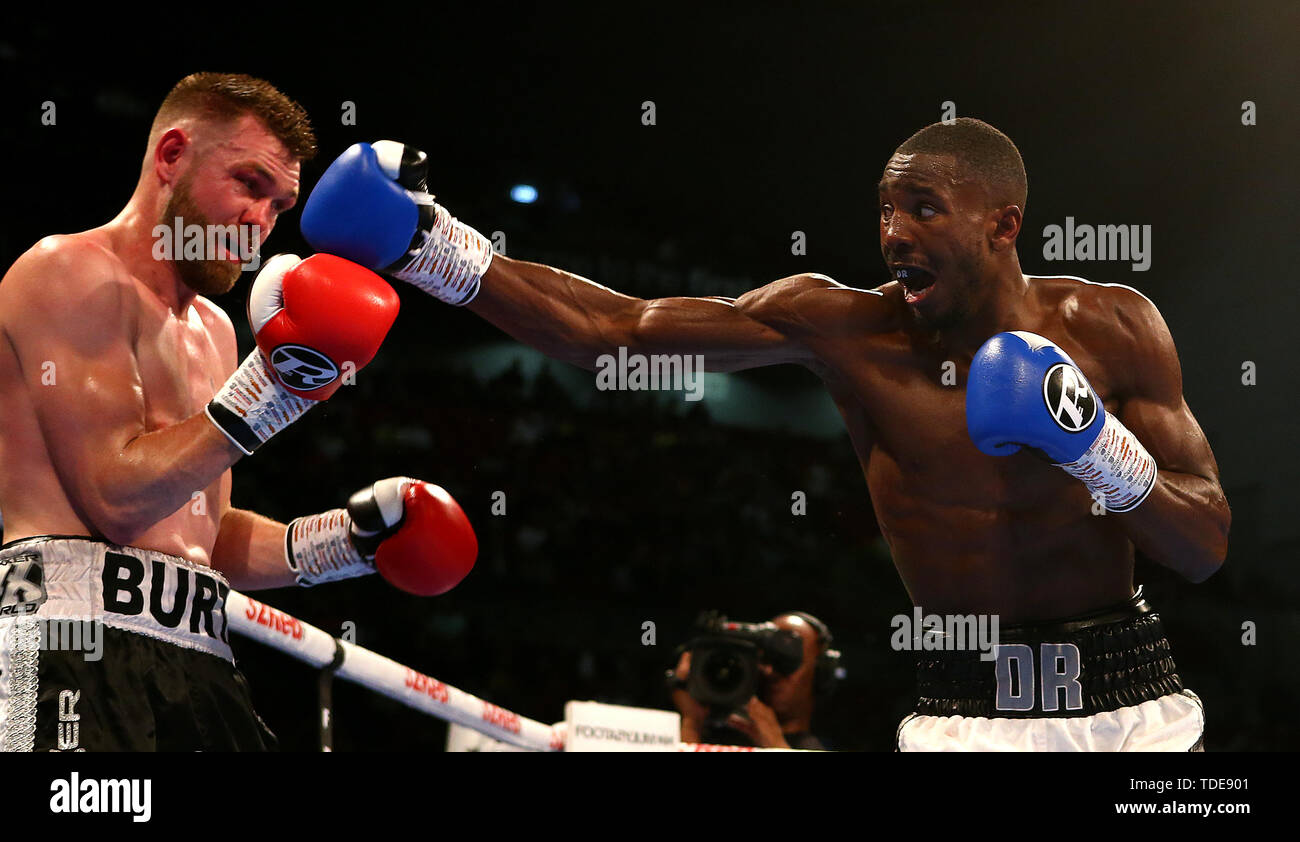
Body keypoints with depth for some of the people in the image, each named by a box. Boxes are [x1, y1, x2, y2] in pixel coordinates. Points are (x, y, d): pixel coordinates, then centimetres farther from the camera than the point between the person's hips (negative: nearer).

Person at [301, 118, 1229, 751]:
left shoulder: (1109, 329, -3)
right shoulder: (844, 328, -5)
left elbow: (1208, 549, -1)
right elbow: (608, 329, -9)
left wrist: (1100, 448, -19)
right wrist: (434, 247, -17)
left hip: (1130, 700, 1)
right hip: (970, 709, -1)